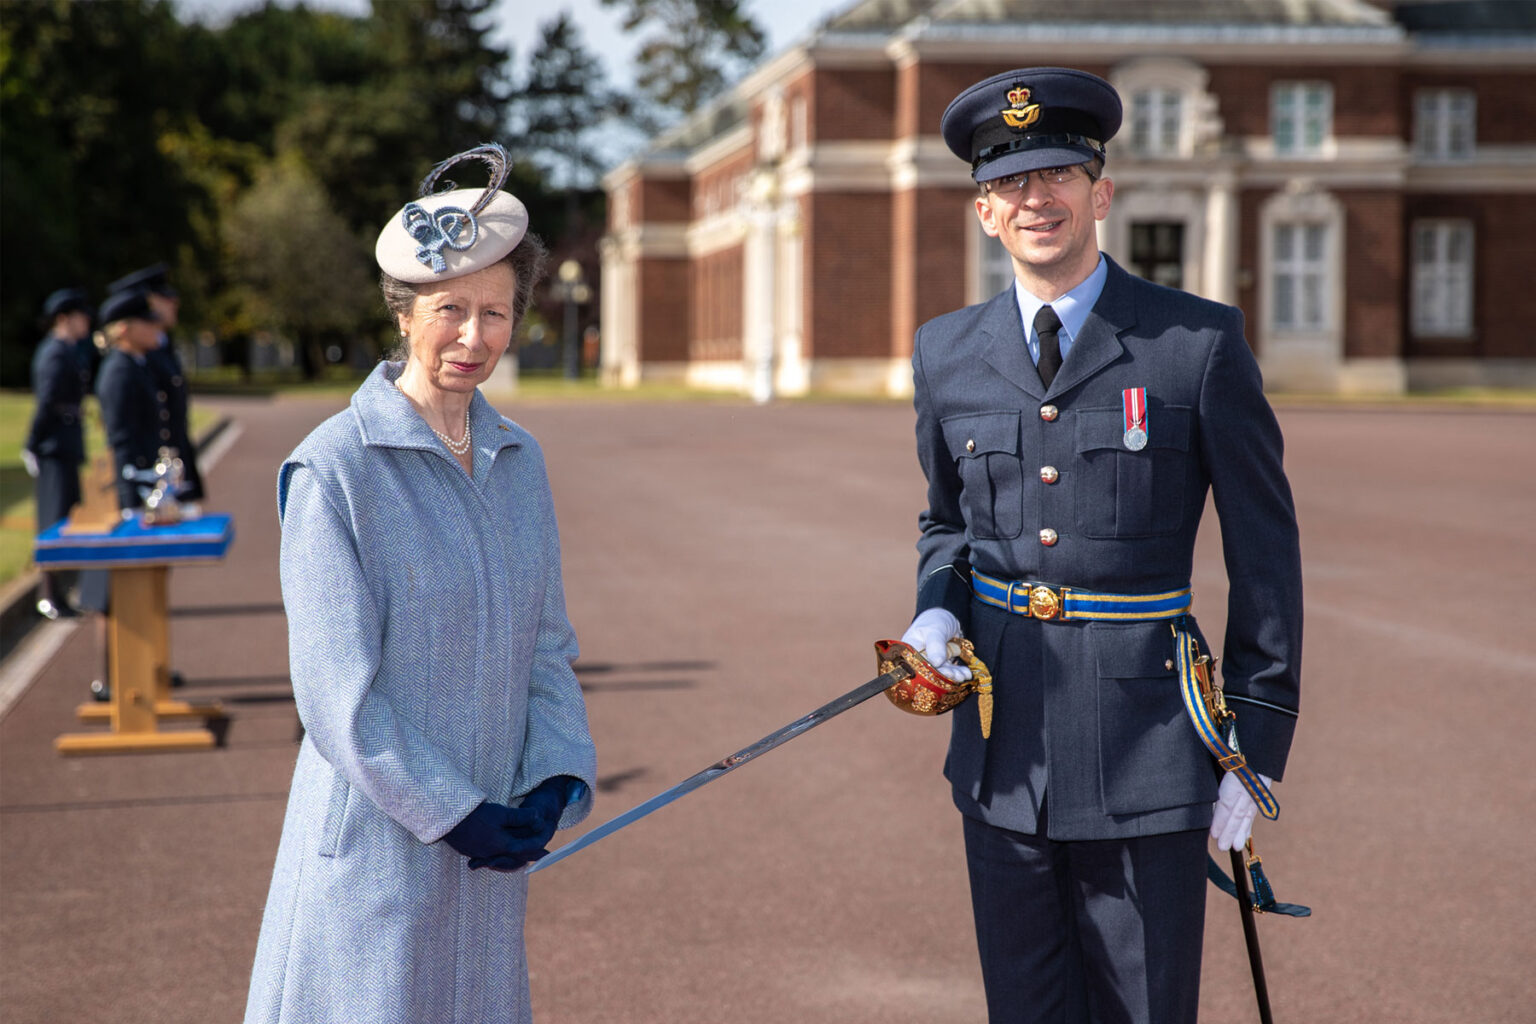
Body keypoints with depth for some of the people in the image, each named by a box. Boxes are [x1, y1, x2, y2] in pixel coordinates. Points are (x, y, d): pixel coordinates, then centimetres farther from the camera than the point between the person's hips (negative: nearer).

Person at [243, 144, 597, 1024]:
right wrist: (450, 811, -15)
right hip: (375, 844, -5)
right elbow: (337, 688, -13)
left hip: (491, 850, 6)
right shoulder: (335, 467, -10)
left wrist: (556, 780, -4)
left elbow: (547, 646, 12)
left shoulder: (520, 462, 8)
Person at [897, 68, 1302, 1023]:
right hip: (1004, 747, 4)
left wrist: (1256, 748, -4)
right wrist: (936, 609, 0)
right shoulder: (947, 354, 7)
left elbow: (1265, 552, -1)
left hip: (1147, 747, -3)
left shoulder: (1201, 343, -4)